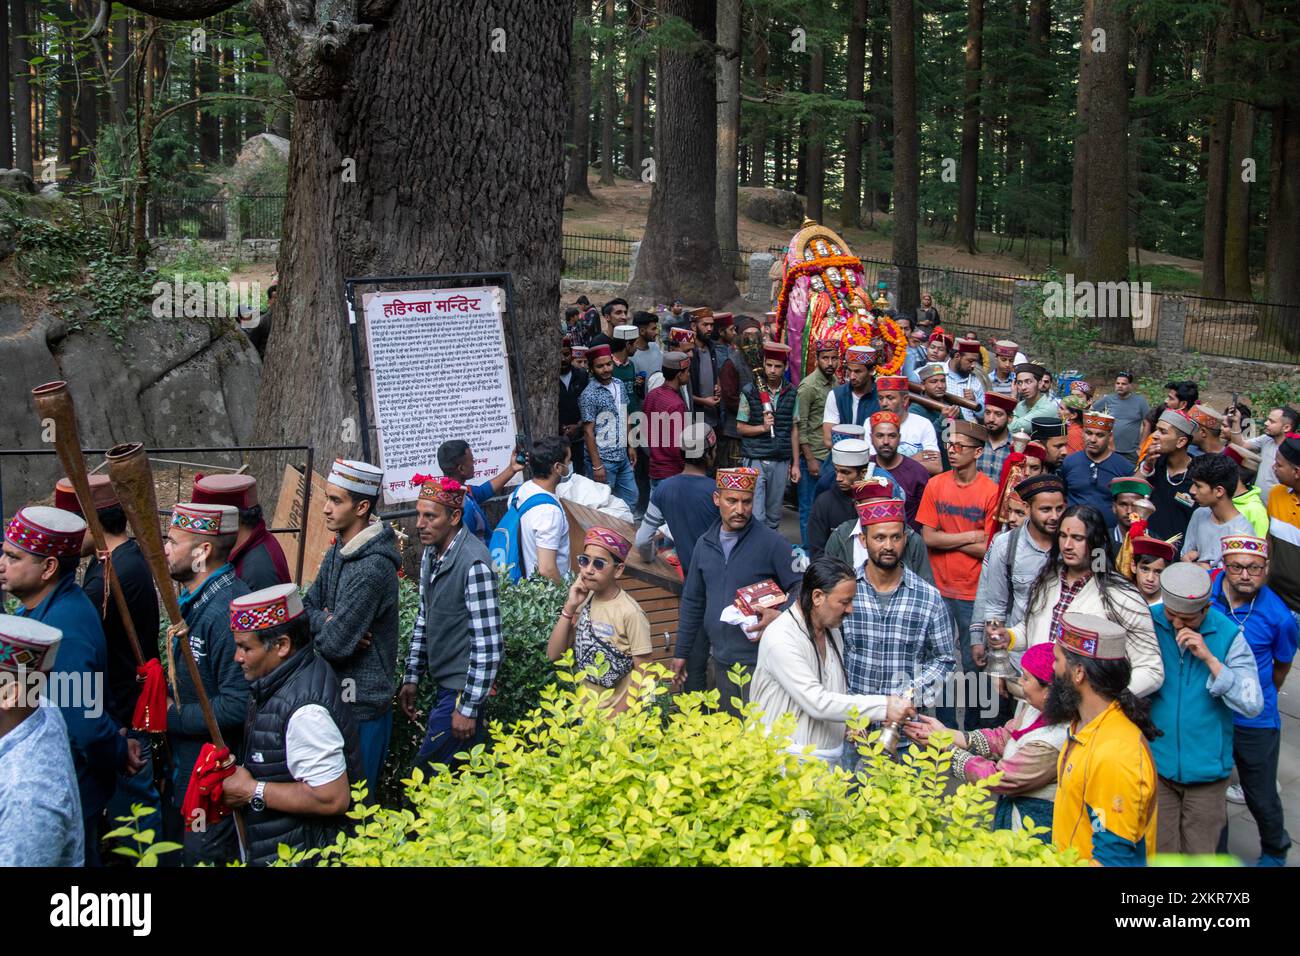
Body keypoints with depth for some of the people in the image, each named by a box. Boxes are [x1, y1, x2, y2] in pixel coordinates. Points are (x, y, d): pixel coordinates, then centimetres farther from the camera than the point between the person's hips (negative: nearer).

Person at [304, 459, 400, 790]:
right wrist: (327, 622, -10)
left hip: (361, 704, -9)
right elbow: (309, 606, 12)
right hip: (335, 695, 9)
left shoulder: (372, 568, -23)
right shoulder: (339, 549, 7)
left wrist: (319, 628, -1)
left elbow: (335, 645, -23)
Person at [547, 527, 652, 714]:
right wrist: (570, 607, -11)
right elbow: (554, 654, -3)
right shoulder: (583, 602, 0)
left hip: (618, 712, -5)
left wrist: (615, 717, -16)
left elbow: (642, 674, -14)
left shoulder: (630, 613, -17)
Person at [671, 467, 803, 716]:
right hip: (722, 659, 5)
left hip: (761, 660, -5)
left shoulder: (771, 543, -8)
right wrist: (681, 652, 17)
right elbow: (692, 601, 16)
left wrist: (781, 616, -27)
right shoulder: (705, 544, 8)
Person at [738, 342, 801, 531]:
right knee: (756, 516, -10)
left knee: (774, 517, 10)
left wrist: (795, 464, 8)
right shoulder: (750, 392, -2)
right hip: (755, 460, -3)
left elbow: (793, 430, 10)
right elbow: (740, 427, 1)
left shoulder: (791, 394, 6)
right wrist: (762, 427, -17)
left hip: (781, 462, 3)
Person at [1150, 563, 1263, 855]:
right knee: (1159, 852, 2)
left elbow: (1253, 705, -12)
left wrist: (1210, 659, -18)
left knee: (1199, 853, 11)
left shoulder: (1228, 635, -5)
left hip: (1205, 767, 0)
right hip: (1155, 763, 0)